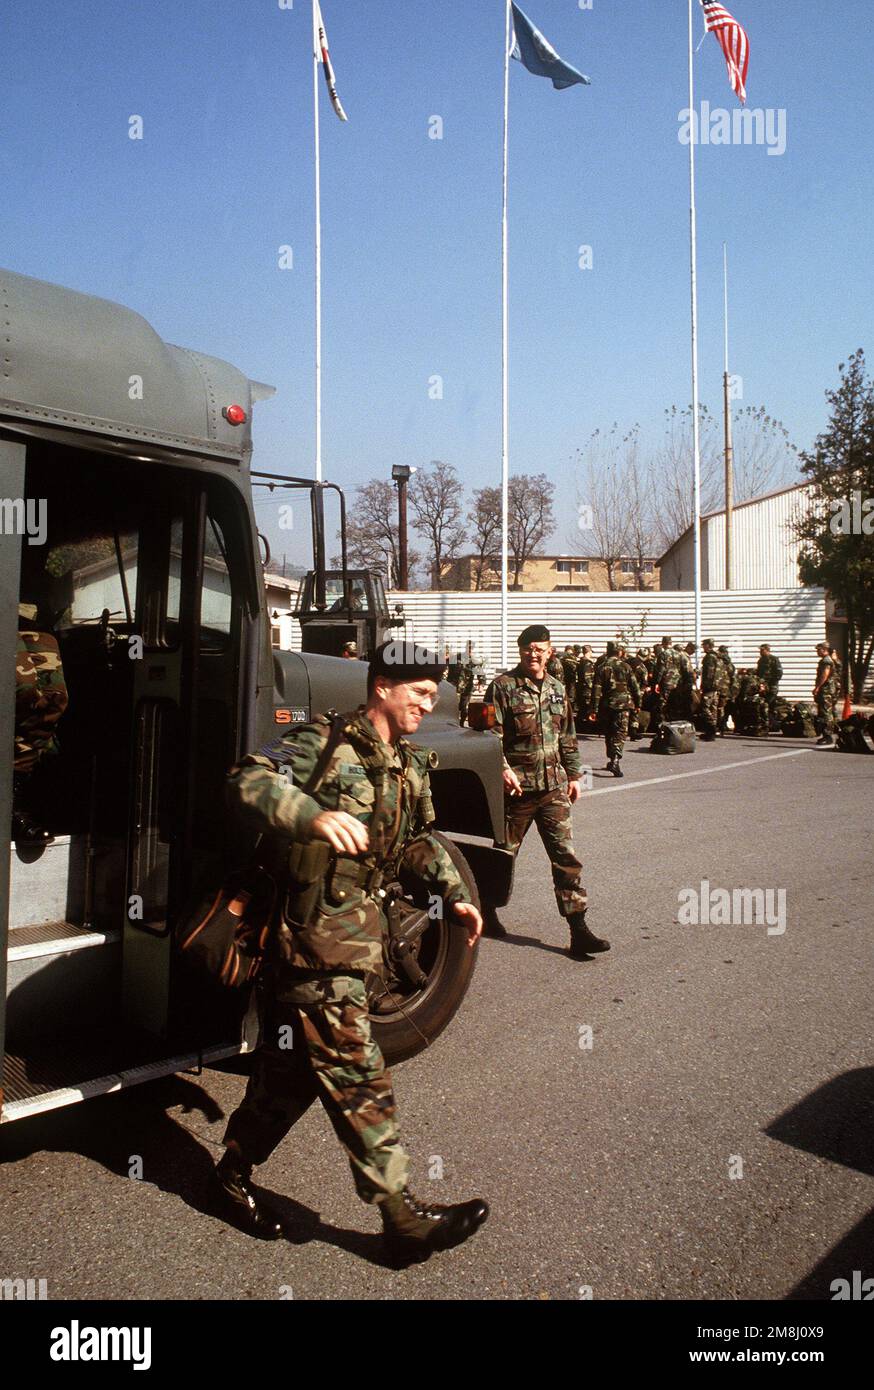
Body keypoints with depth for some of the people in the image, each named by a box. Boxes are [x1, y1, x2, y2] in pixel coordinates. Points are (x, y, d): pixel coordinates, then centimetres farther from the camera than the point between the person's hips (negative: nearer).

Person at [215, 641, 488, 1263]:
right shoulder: (325, 742, -13)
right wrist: (314, 815, -41)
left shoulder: (412, 764, 13)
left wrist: (453, 893, 11)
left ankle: (234, 1175, 37)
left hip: (362, 927, 9)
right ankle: (404, 1217, 8)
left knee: (294, 1062, 19)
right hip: (317, 933, -9)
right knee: (357, 1074, -2)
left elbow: (417, 841, 23)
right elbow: (248, 782, -25)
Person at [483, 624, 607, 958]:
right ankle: (487, 913, 32)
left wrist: (573, 774, 18)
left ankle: (578, 930, 2)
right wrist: (503, 768, -23)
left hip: (554, 786, 4)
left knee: (566, 856, 0)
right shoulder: (503, 687, -5)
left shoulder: (558, 689, 12)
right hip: (517, 787, -4)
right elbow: (492, 733, -10)